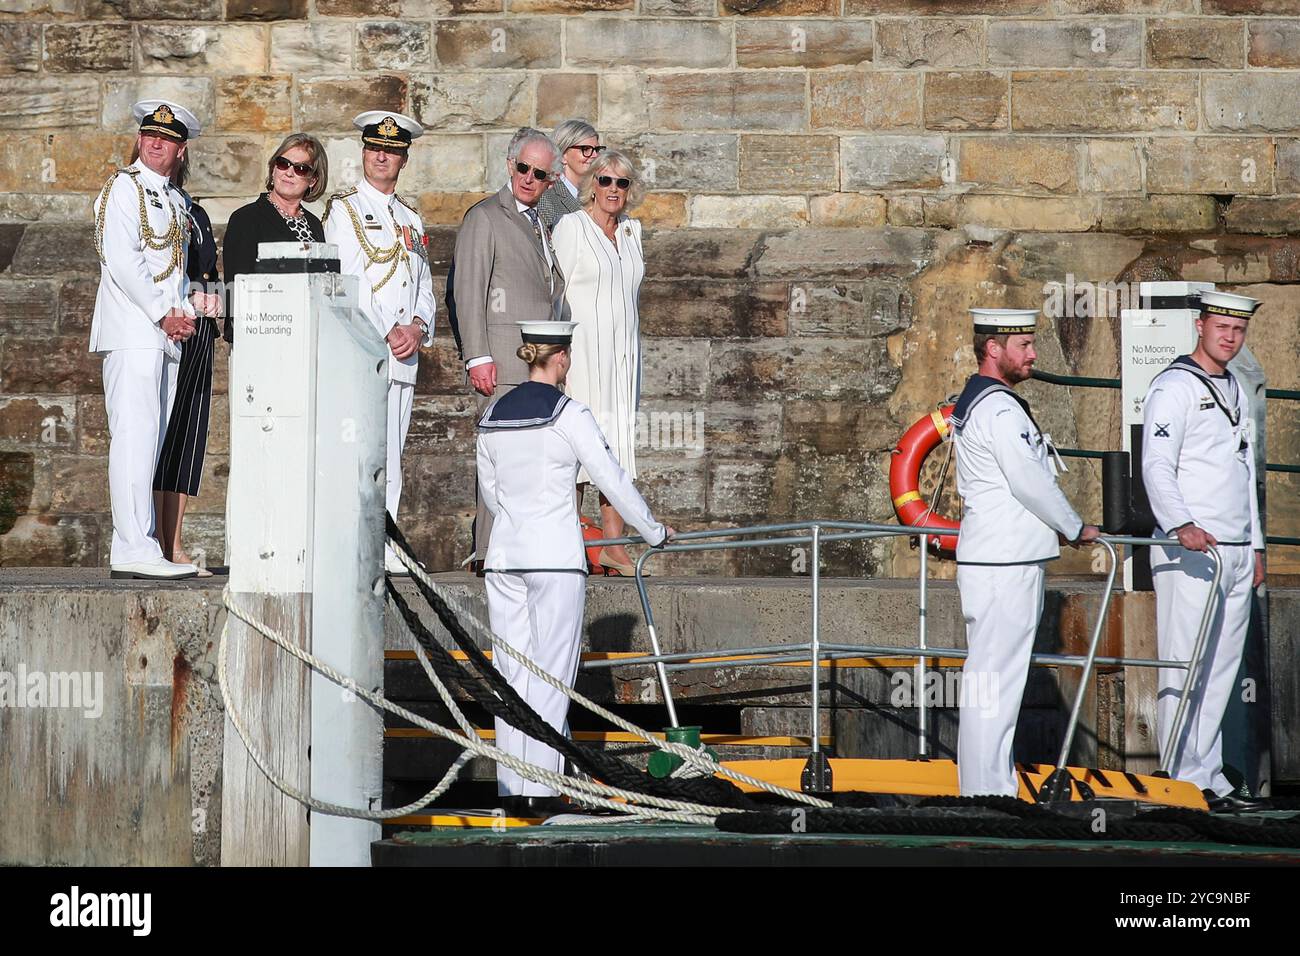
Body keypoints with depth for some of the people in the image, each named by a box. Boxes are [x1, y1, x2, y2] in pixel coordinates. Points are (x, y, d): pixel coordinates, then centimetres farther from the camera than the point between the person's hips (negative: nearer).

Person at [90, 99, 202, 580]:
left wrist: (185, 313, 4)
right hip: (132, 329, -8)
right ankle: (136, 550, -18)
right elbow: (122, 260, -13)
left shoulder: (176, 200, 21)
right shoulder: (123, 187, -3)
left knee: (153, 441, 5)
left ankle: (130, 549, 7)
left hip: (167, 337, 8)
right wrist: (164, 314, -13)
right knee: (135, 434, -14)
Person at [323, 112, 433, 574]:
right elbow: (346, 281, -8)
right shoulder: (343, 209, 2)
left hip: (405, 354, 6)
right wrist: (386, 333, -12)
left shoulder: (411, 219, 21)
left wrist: (417, 327, -3)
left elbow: (424, 286, 18)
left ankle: (382, 547, 7)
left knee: (388, 461, 6)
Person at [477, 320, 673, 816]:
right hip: (555, 557, -5)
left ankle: (512, 787, 7)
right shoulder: (567, 414, -7)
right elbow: (613, 481, -4)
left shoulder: (493, 415, 9)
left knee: (511, 671, 8)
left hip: (504, 555, 5)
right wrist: (654, 531, 10)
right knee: (551, 672, -2)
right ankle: (539, 790, -5)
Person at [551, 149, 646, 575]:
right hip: (582, 350, -6)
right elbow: (554, 291, -8)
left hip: (623, 353, 6)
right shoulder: (571, 225, -5)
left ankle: (614, 545, 7)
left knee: (620, 442, 5)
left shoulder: (631, 231, 14)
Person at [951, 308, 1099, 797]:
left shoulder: (973, 401, 18)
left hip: (992, 557, 11)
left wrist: (1056, 529, 20)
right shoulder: (999, 407, -15)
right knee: (996, 678, -8)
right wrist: (1077, 528, -2)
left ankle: (984, 786, 18)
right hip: (1005, 565, -11)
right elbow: (1029, 481, -16)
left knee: (991, 678, 13)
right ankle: (988, 791, -7)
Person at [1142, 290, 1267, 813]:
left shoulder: (1236, 392, 20)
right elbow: (1155, 466, -16)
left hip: (1236, 553, 8)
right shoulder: (1173, 387, -6)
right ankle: (1187, 780, -7)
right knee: (1185, 668, -8)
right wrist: (1181, 524, -31)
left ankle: (1211, 779, 11)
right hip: (1188, 551, -8)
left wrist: (1256, 545, 22)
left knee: (1222, 669, 7)